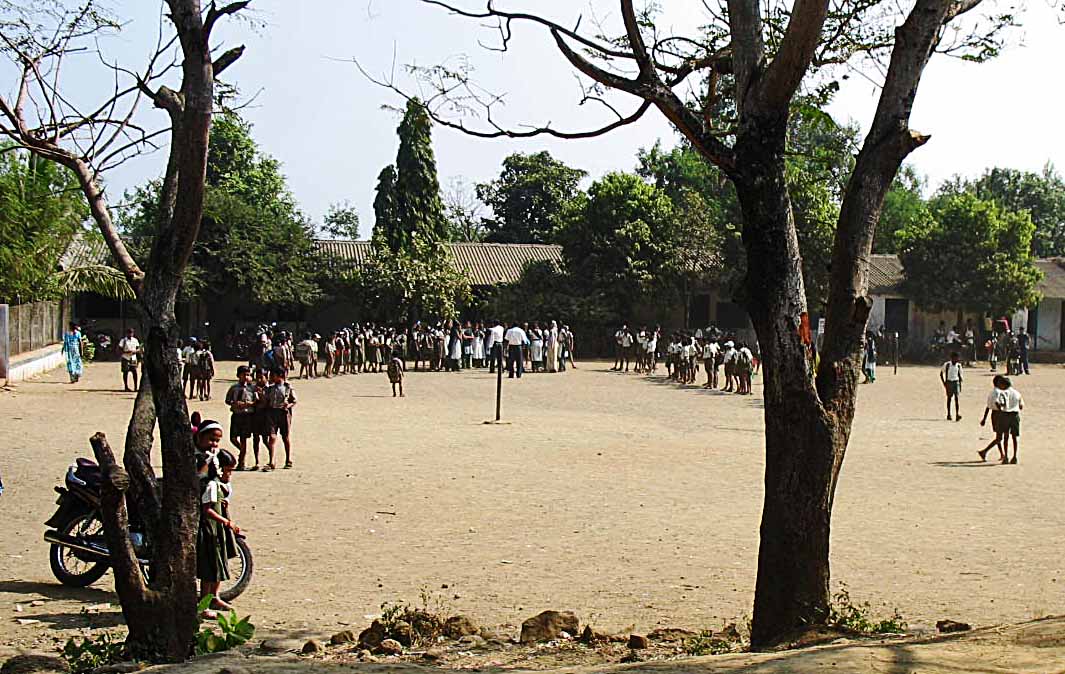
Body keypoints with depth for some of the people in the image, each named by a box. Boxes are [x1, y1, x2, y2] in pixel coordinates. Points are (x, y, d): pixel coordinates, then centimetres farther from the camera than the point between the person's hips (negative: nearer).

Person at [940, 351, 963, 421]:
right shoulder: (947, 364, -6)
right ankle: (948, 415, 13)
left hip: (956, 382, 2)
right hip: (949, 382, -2)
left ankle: (957, 415, -15)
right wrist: (944, 383, -6)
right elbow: (941, 374, 1)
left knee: (956, 398, -9)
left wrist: (960, 386, 12)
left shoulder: (958, 365, 5)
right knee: (949, 398, 5)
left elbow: (959, 375, 14)